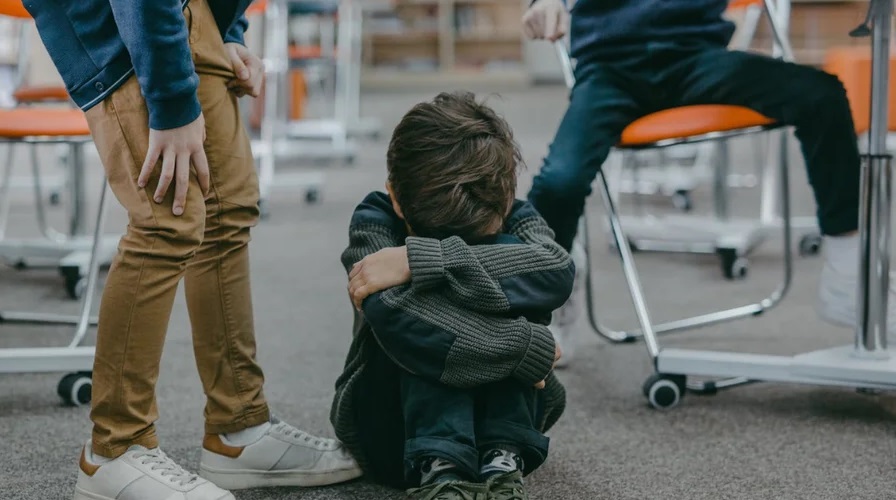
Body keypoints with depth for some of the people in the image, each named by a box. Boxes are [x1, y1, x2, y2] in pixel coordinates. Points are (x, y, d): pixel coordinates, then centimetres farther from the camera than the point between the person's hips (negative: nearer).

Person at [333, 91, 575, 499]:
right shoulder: (375, 220, -18)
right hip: (394, 426, -1)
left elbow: (557, 272, -38)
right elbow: (394, 315, -40)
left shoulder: (513, 219, -12)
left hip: (501, 414, 2)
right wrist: (529, 348, -36)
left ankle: (502, 462, -34)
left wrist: (419, 259, -41)